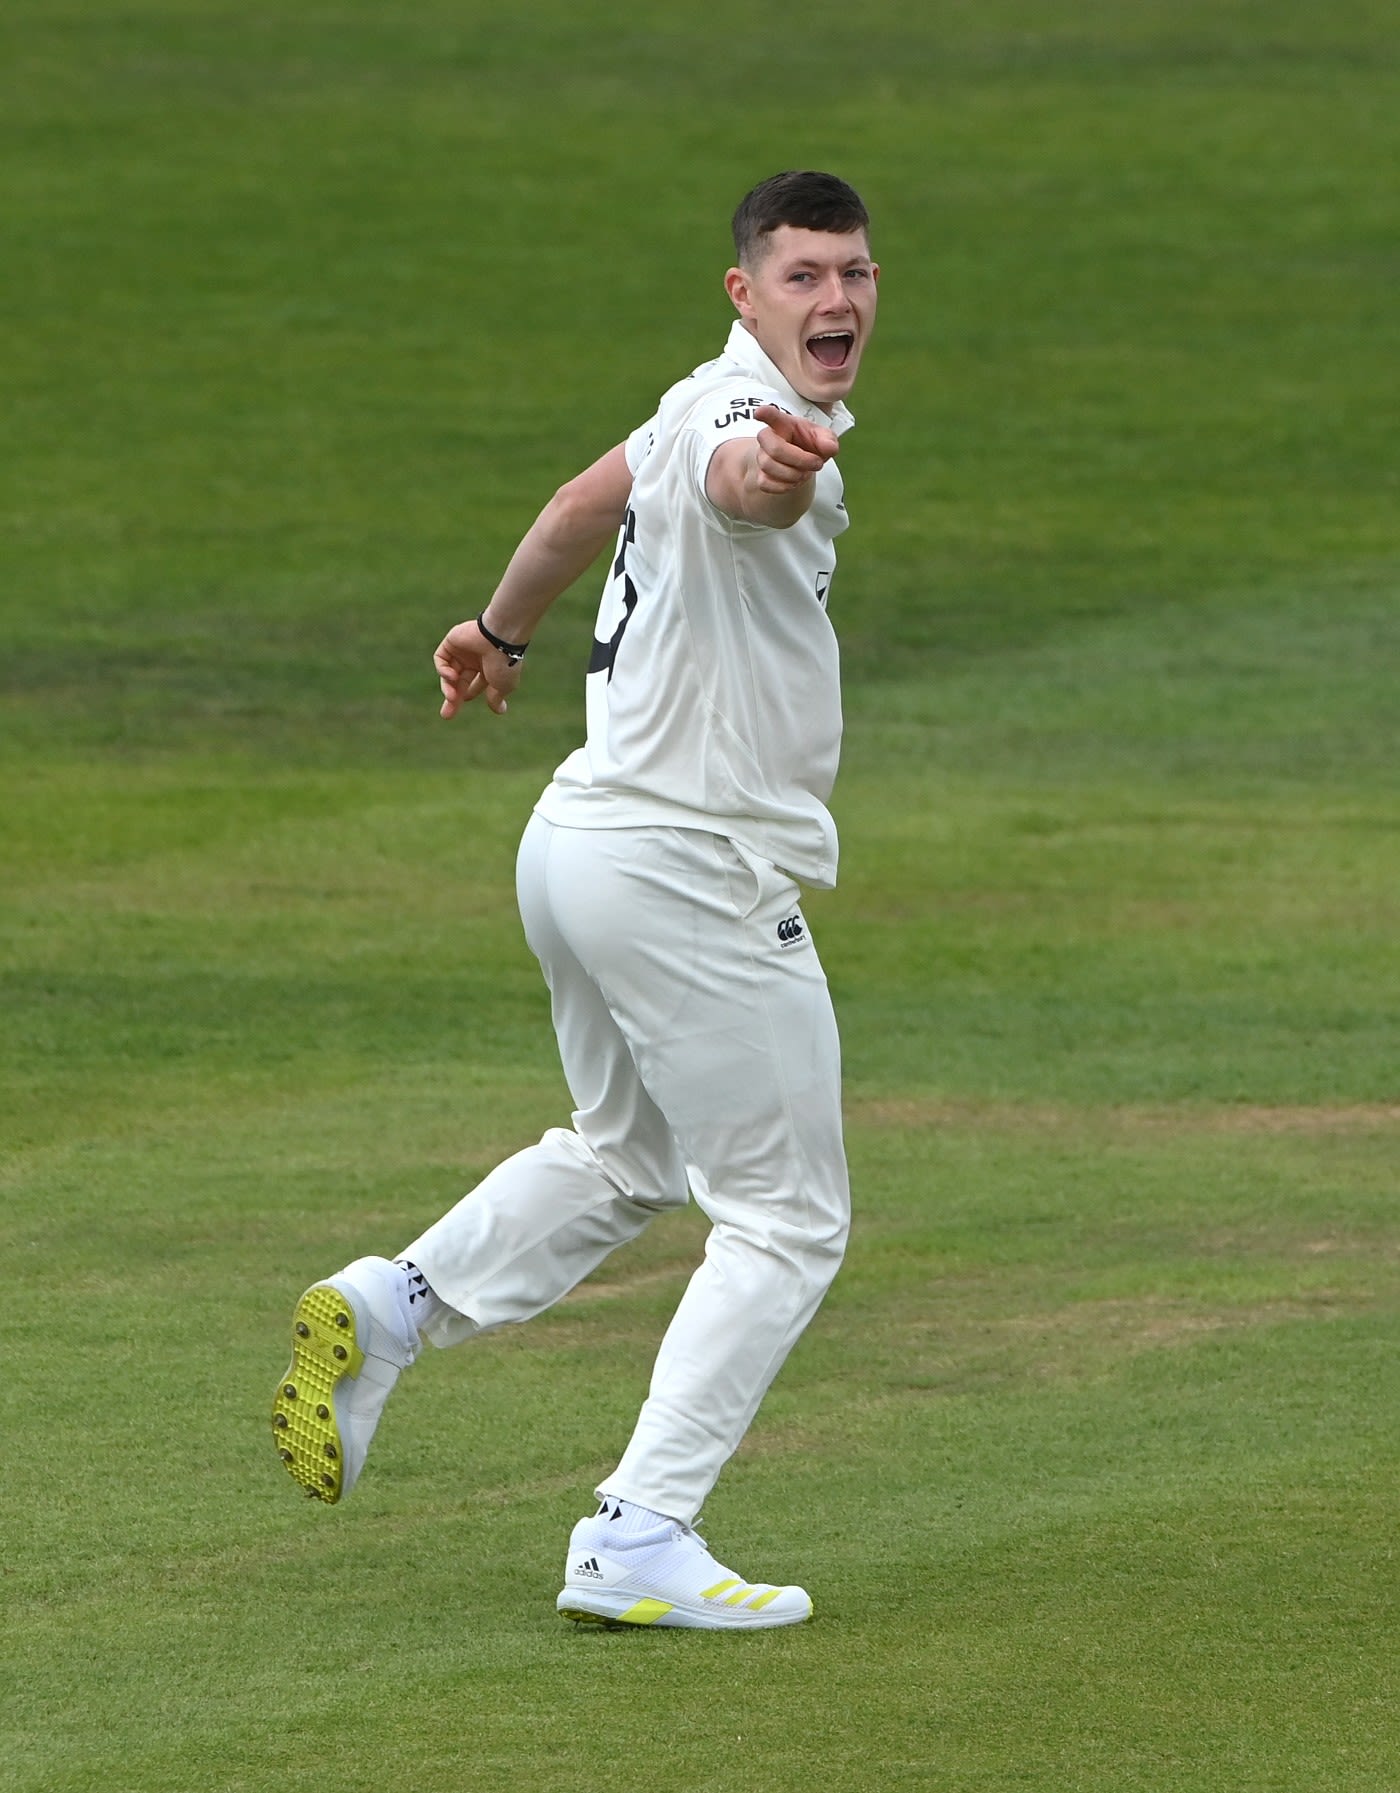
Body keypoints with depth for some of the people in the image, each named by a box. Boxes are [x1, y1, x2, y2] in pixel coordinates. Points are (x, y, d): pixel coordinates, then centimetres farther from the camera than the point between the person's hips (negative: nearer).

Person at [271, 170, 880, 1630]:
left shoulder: (725, 406, 11)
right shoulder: (742, 411, -20)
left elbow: (592, 501, 29)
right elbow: (725, 476, -46)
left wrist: (500, 630, 48)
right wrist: (769, 473, -71)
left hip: (582, 841, 10)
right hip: (694, 877, -10)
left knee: (623, 1159, 28)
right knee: (788, 1222, -3)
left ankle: (381, 1312, 18)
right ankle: (636, 1543, -7)